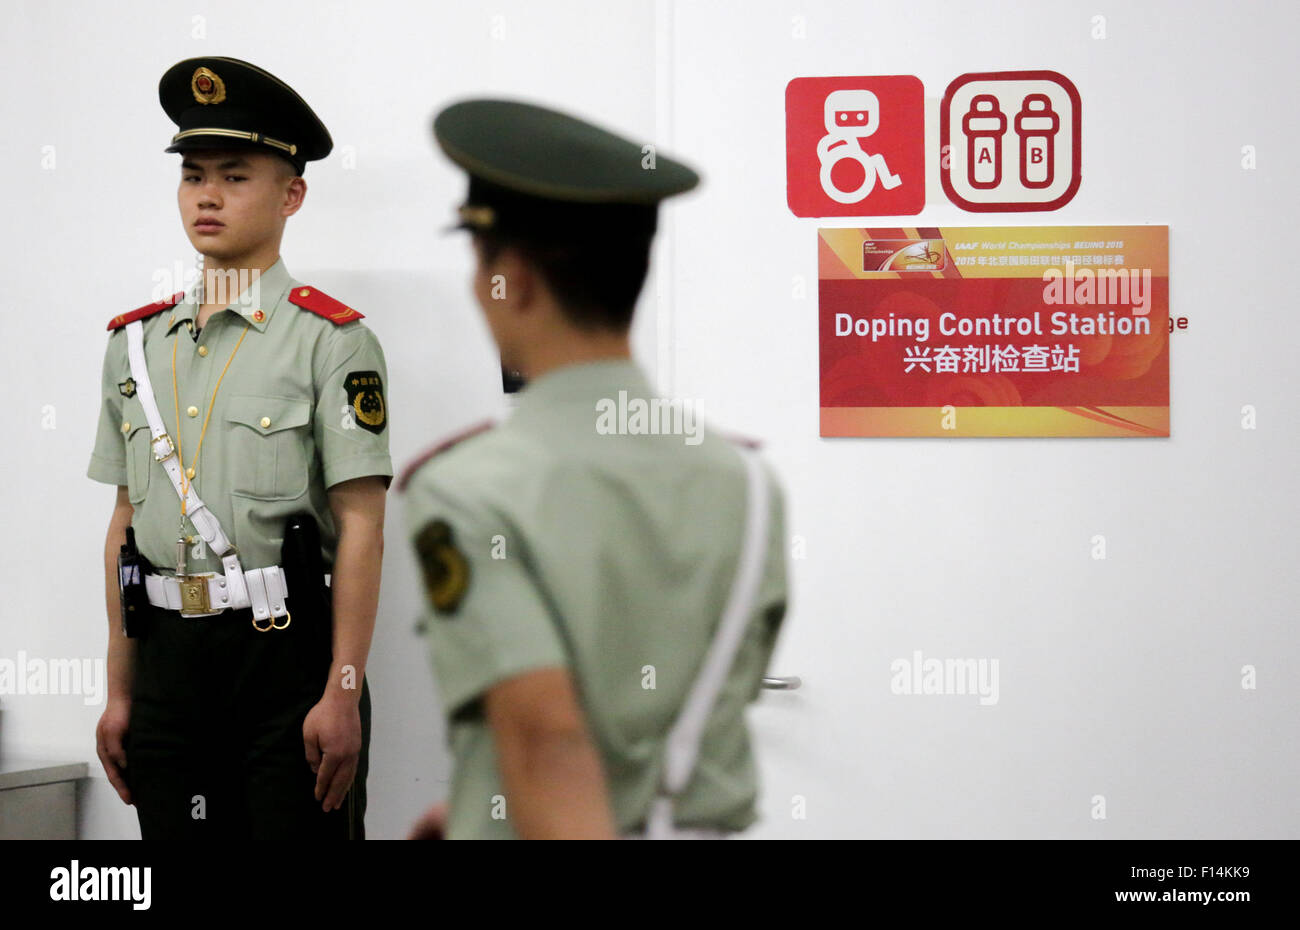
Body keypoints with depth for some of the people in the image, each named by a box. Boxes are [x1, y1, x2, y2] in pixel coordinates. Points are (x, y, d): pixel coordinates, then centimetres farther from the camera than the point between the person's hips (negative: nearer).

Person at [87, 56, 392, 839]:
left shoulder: (332, 341, -4)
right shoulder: (136, 343, 12)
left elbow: (361, 530, -8)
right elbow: (126, 525, 14)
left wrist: (343, 695, -14)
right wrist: (120, 694, 11)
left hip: (286, 652, -5)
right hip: (170, 652, 5)